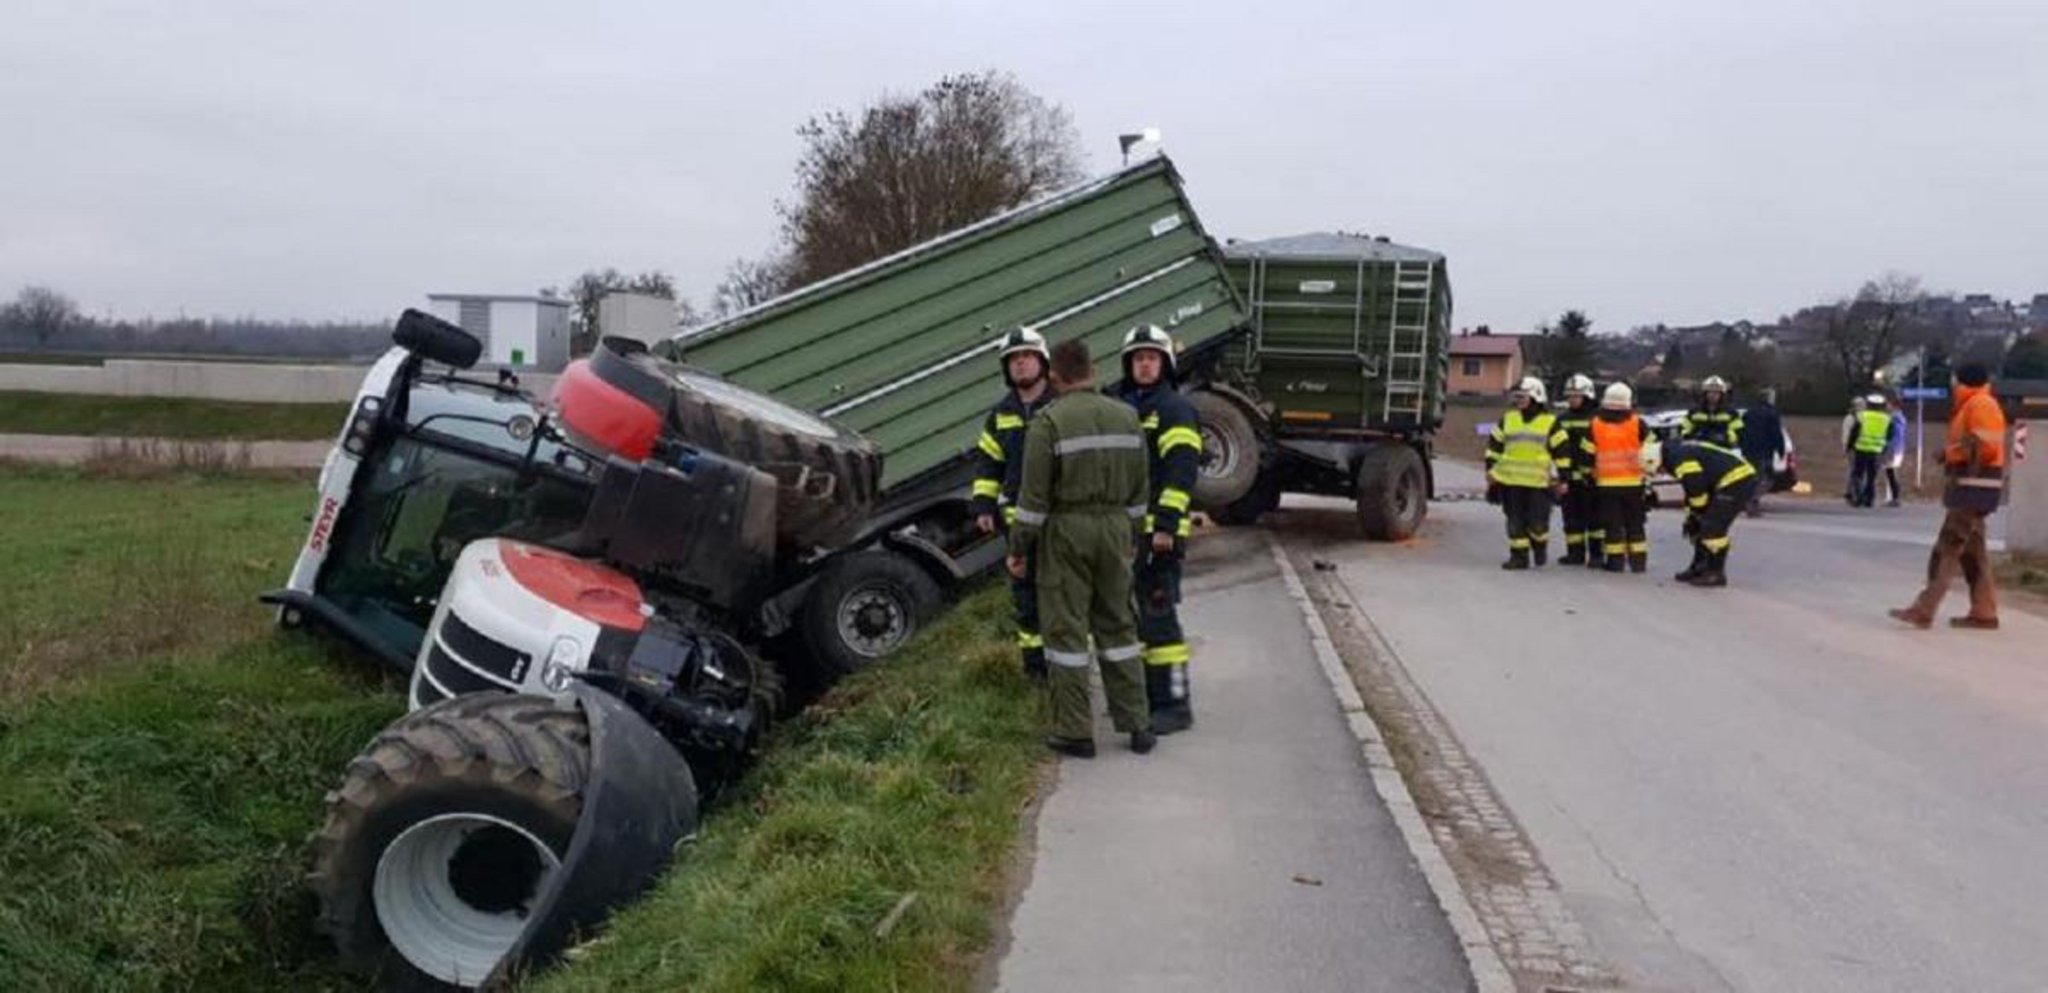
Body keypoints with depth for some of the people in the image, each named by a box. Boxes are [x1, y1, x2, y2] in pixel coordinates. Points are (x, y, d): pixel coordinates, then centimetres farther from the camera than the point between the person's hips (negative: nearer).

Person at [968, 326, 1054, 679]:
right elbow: (987, 464, 16)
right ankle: (1035, 661, 19)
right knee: (1026, 593, 9)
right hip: (1019, 517, 5)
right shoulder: (1000, 416, 13)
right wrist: (983, 505, 6)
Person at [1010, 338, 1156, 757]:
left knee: (1066, 630, 2)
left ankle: (1074, 732, 6)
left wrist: (1018, 548, -4)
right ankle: (1137, 723, 17)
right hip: (1115, 528, 5)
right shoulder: (1127, 417, 6)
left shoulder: (1048, 422, -11)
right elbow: (1139, 490, 10)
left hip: (1065, 533, -5)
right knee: (1117, 625, 14)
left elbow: (1034, 496, -12)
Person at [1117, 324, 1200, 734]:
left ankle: (1175, 704, -5)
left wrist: (1165, 526, -23)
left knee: (1158, 617, -10)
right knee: (1134, 616, 14)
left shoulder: (1175, 408, -7)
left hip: (1159, 531, -9)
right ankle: (1147, 694, 24)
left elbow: (1181, 472, -16)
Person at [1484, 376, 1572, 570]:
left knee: (1537, 522, -3)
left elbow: (1562, 451, 2)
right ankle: (1518, 555, 12)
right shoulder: (1507, 419, 11)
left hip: (1539, 482, -3)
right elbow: (1494, 445, 17)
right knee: (1515, 521, 4)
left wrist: (1562, 478, -1)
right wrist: (1490, 468, 10)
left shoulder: (1550, 422, 1)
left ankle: (1540, 546, 26)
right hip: (1511, 481, 3)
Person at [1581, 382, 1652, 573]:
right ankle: (1638, 560, 11)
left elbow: (1586, 456, 2)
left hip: (1607, 484, 0)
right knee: (1634, 524, 11)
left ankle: (1615, 560, 4)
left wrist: (1591, 474, 17)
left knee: (1612, 524, 6)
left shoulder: (1595, 426, -1)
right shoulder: (1638, 425, -3)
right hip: (1634, 483, 1)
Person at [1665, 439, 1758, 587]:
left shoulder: (1680, 458, -16)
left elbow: (1697, 489, -17)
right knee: (1701, 525, 15)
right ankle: (1699, 567, 24)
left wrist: (1694, 516, -1)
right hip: (1730, 481, 11)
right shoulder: (1682, 452, 17)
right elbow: (1692, 490, 25)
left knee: (1713, 527, -12)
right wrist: (1691, 518, 26)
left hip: (1738, 481, -11)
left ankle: (1716, 574, -6)